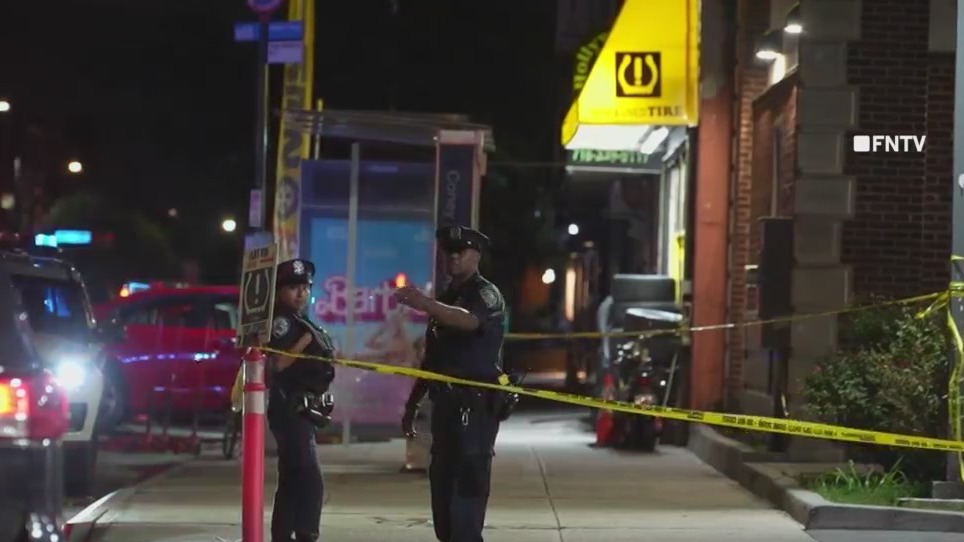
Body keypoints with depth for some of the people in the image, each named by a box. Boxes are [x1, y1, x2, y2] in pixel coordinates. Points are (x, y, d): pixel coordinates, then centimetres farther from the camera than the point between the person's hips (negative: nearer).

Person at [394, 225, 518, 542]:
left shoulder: (487, 294, -4)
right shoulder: (446, 300, 21)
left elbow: (469, 320, -29)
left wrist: (425, 304, -44)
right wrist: (412, 404, 21)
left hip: (477, 406, -8)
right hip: (446, 406, 8)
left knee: (469, 483, -15)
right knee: (442, 483, 9)